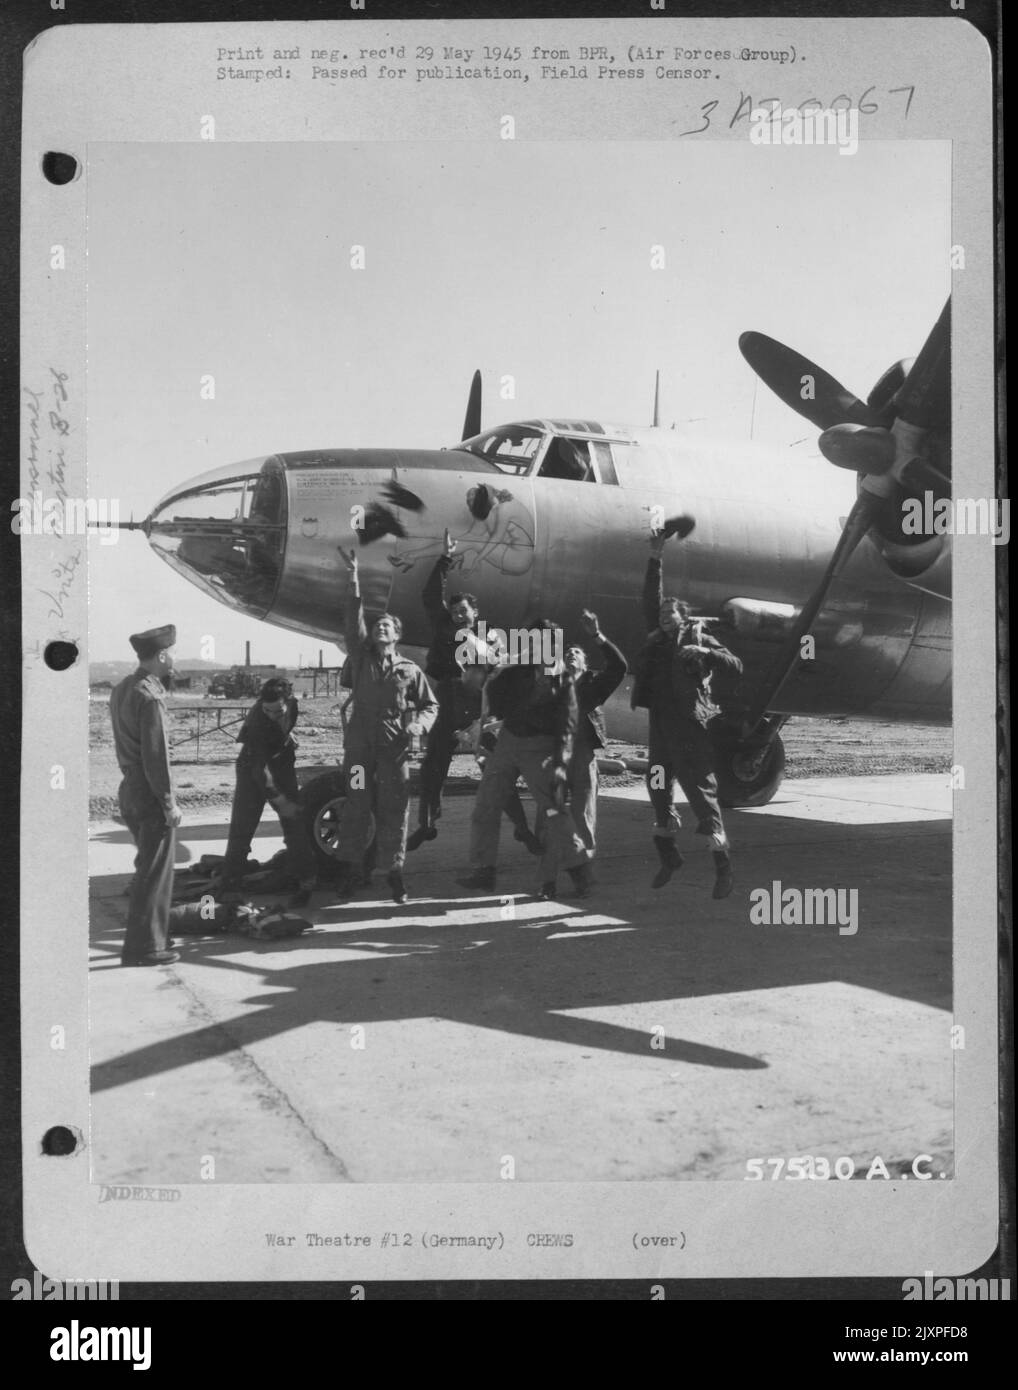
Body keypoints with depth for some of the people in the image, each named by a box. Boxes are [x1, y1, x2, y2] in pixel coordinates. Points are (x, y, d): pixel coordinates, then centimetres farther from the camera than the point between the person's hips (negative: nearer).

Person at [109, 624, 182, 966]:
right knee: (154, 873, -1)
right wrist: (169, 803, -17)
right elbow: (156, 755, -20)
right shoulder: (149, 696, -19)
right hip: (151, 796, -9)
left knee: (150, 869, 20)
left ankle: (153, 936, 30)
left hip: (131, 791, 9)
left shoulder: (122, 689, 11)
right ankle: (144, 947, 4)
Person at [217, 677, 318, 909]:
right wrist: (280, 800, -34)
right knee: (241, 827, -4)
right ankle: (229, 883, 8)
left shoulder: (290, 701, -19)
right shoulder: (257, 720, -34)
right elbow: (259, 768, -33)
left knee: (293, 823, -1)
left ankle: (305, 882, 6)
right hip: (253, 767, -4)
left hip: (281, 762, 4)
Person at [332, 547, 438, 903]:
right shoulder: (361, 658, 11)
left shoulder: (410, 670, 10)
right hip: (360, 747, 0)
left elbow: (430, 705, 16)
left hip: (395, 752, 0)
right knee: (356, 808, 1)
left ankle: (394, 872, 11)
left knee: (393, 813, 1)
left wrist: (417, 726, -6)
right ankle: (347, 869, 10)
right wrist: (354, 580, -10)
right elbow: (354, 621, -1)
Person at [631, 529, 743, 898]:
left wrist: (707, 653, -22)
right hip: (660, 731, 6)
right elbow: (651, 601, 7)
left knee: (702, 794, -8)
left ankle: (723, 867, -6)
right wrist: (655, 559, 2)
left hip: (690, 732, -6)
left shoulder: (699, 640, 1)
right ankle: (668, 856, 31)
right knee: (658, 791, 13)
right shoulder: (659, 640, 12)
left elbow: (735, 666, -5)